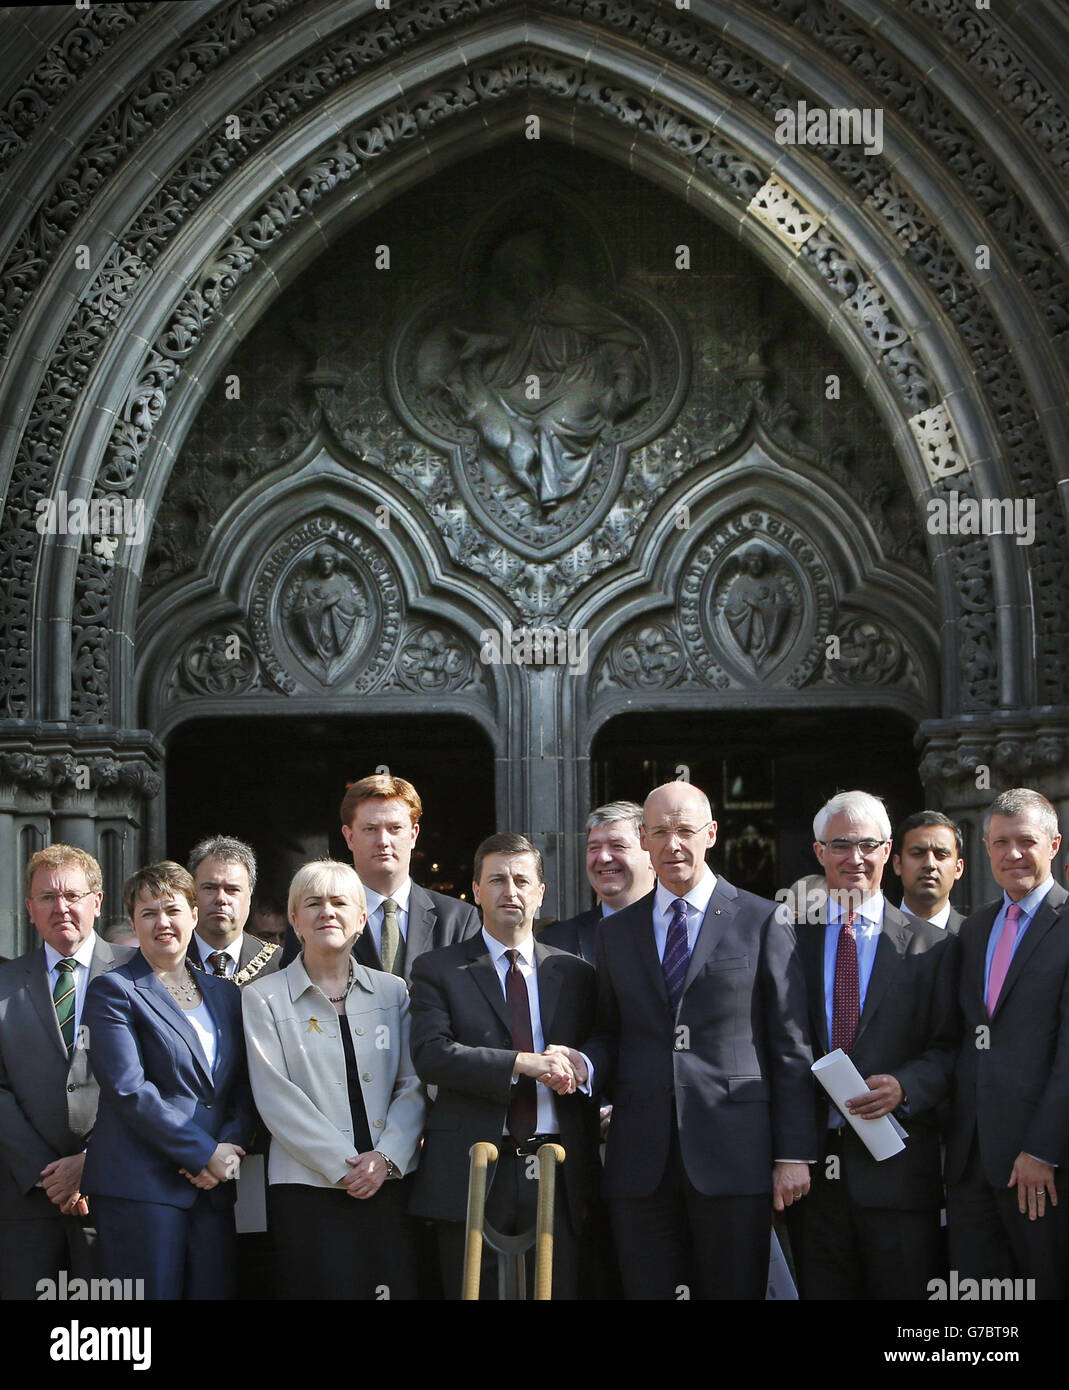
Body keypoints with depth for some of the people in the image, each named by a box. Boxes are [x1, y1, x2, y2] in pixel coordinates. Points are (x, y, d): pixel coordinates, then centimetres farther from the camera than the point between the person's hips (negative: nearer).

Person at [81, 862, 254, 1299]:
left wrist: (230, 1147, -5)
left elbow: (244, 1088, 15)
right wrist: (204, 1153, -12)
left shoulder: (224, 995, 18)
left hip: (213, 1187, 5)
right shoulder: (113, 991, 0)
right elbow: (128, 1090, -10)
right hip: (141, 1185, -5)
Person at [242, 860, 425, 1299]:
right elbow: (276, 1098, -4)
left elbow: (413, 1086, 8)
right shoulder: (265, 998, 4)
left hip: (389, 1181, 3)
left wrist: (385, 1156, -8)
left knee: (398, 1288, -4)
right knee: (327, 1287, -8)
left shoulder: (392, 991, 13)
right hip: (308, 1187, -2)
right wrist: (342, 1166, -10)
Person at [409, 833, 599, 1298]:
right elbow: (430, 1053, -9)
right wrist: (522, 1063, -17)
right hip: (471, 1173, -2)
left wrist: (579, 1067, -11)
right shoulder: (438, 970, 5)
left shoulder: (574, 973, 15)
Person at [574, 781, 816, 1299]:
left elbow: (791, 1047, 1)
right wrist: (586, 1065, -6)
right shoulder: (616, 934, 15)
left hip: (734, 1156, -3)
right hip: (641, 1160, 3)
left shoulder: (763, 922, 4)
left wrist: (794, 1153, -5)